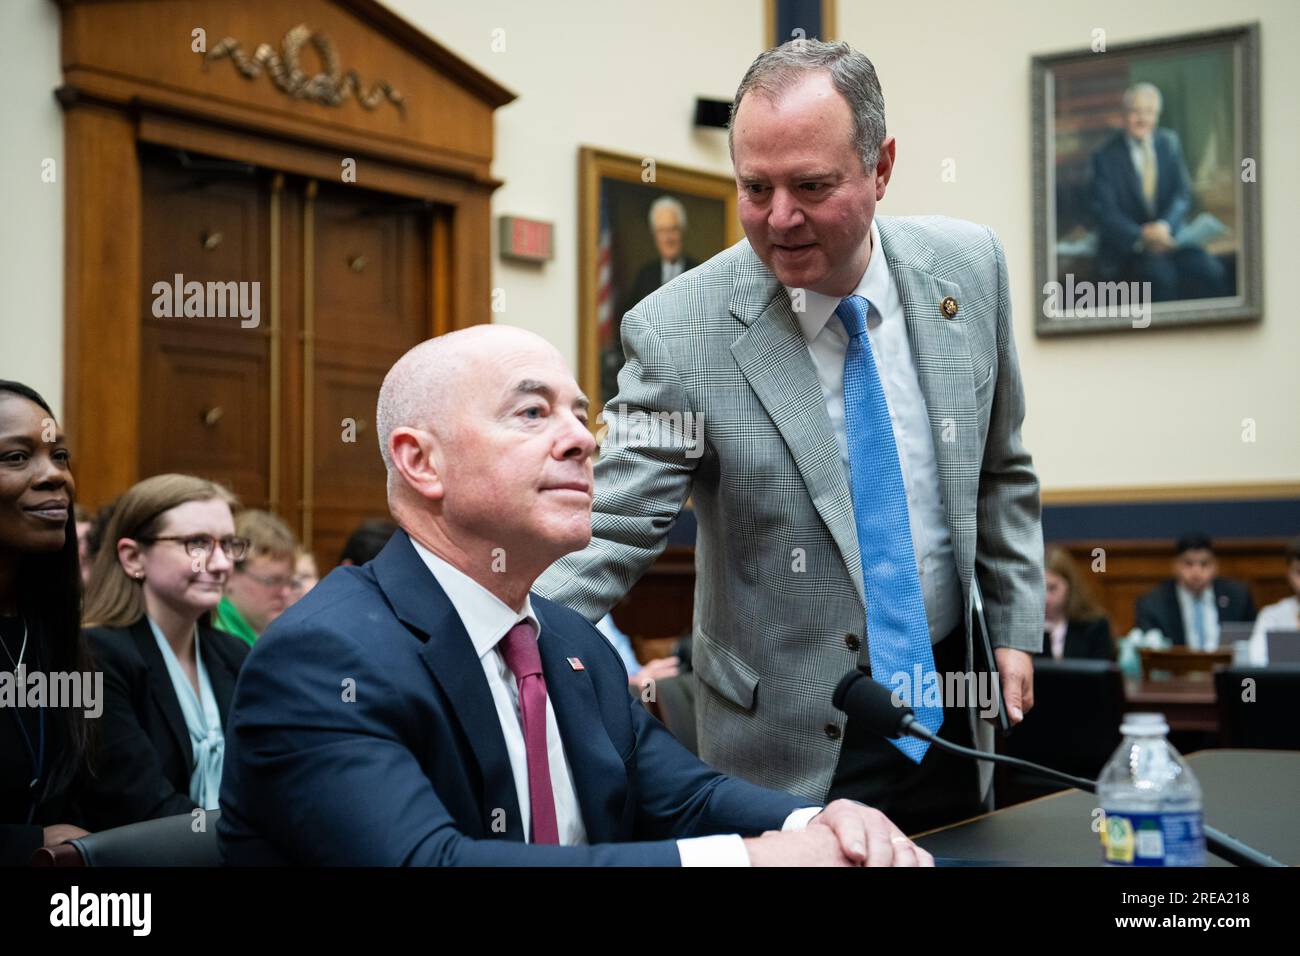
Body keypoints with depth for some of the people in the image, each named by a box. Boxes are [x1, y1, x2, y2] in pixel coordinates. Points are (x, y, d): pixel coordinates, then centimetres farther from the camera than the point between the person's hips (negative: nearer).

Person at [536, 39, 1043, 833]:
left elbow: (1000, 470, 7)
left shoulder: (968, 268, -6)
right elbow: (607, 538, -19)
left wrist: (1016, 628, 6)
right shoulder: (677, 334, -19)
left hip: (950, 703, 4)